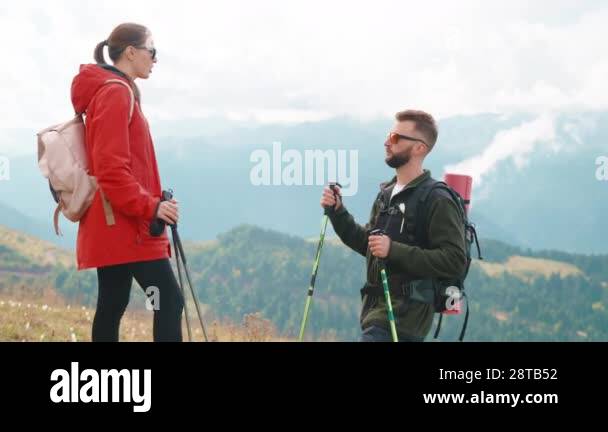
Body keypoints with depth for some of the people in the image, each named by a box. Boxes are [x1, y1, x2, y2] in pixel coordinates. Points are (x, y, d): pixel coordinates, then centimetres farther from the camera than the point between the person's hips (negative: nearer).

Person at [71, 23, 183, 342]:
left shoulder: (112, 91, 19)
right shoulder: (116, 93, -12)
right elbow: (110, 167, -21)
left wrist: (149, 205, 16)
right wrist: (150, 206, -21)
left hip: (114, 225, 10)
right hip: (125, 224, -10)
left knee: (112, 305, 9)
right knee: (169, 300, -13)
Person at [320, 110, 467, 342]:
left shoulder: (436, 200, -12)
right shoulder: (387, 193, 15)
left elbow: (455, 261, -20)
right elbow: (366, 244, 25)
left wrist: (394, 250, -25)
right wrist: (337, 212, 10)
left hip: (402, 318, -9)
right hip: (375, 310, 9)